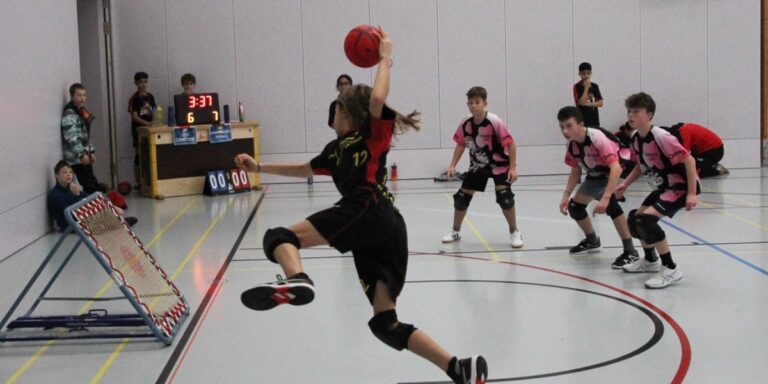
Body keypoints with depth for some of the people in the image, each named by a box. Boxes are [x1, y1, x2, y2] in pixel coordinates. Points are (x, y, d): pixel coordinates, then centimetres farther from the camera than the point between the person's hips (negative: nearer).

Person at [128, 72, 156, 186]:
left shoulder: (150, 97, 9)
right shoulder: (134, 98, -8)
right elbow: (134, 116, -14)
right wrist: (147, 123, -28)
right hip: (138, 129, -5)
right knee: (139, 156, -1)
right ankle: (138, 183, 4)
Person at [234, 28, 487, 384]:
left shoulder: (373, 135, 11)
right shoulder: (338, 148, 33)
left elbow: (377, 100, -11)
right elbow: (305, 169, 47)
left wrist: (385, 58, 3)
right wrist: (259, 167, 48)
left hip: (368, 213, -9)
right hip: (386, 226, 9)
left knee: (278, 236, -16)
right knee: (385, 323, 4)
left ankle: (296, 281, -51)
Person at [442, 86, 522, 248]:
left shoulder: (494, 122, -26)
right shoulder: (465, 123, -13)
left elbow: (511, 143, -19)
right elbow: (461, 144, 4)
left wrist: (513, 167, -21)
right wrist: (453, 165, -3)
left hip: (498, 165, -4)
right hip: (477, 165, 5)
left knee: (504, 196, -21)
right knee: (461, 197, 4)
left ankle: (514, 232, -2)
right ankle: (455, 232, 24)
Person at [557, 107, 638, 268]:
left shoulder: (597, 138, -37)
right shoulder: (570, 145, -14)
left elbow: (616, 168, -43)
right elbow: (576, 171, 3)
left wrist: (605, 198, -50)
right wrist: (566, 195, -9)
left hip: (614, 171, -8)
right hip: (595, 175, 8)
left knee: (609, 204, -34)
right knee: (574, 206, 11)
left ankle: (630, 251, -24)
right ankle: (592, 241, 39)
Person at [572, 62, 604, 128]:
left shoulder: (595, 86, 8)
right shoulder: (577, 87, -6)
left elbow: (600, 103, 2)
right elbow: (581, 102, -16)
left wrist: (588, 104, -12)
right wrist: (586, 87, -17)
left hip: (594, 119, 5)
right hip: (582, 120, -5)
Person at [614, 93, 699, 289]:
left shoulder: (661, 137, -27)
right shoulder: (636, 140, 0)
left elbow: (688, 160, -26)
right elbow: (641, 165, 18)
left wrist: (691, 193, -27)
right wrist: (625, 184, 6)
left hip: (681, 187, -10)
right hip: (663, 187, 10)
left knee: (646, 220, -25)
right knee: (634, 218, 14)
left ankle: (670, 269, -14)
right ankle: (650, 261, 39)